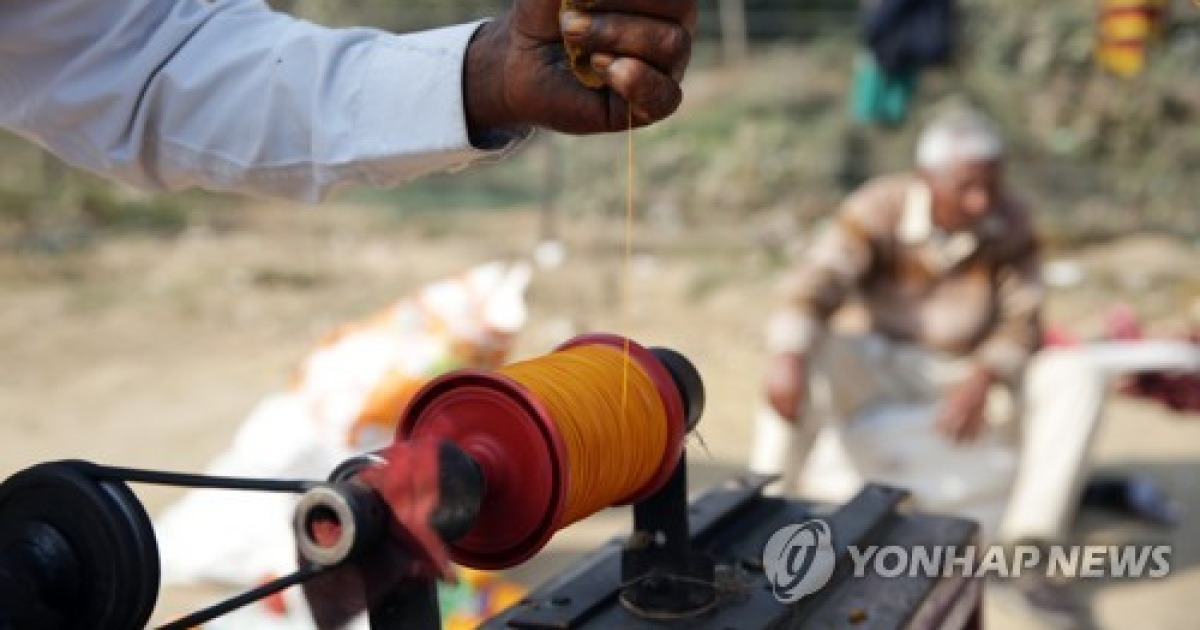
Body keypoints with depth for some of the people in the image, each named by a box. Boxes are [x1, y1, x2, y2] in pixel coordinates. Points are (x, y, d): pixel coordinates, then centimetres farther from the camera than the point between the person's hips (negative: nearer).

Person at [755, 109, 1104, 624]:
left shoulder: (1009, 222, -10)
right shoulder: (880, 210, -17)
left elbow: (1023, 320, -9)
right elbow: (816, 283, -30)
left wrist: (983, 380, -29)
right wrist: (787, 356, -49)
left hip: (974, 379, 2)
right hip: (886, 370, -2)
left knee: (1078, 378, -23)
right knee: (803, 355, -29)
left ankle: (1024, 549, -25)